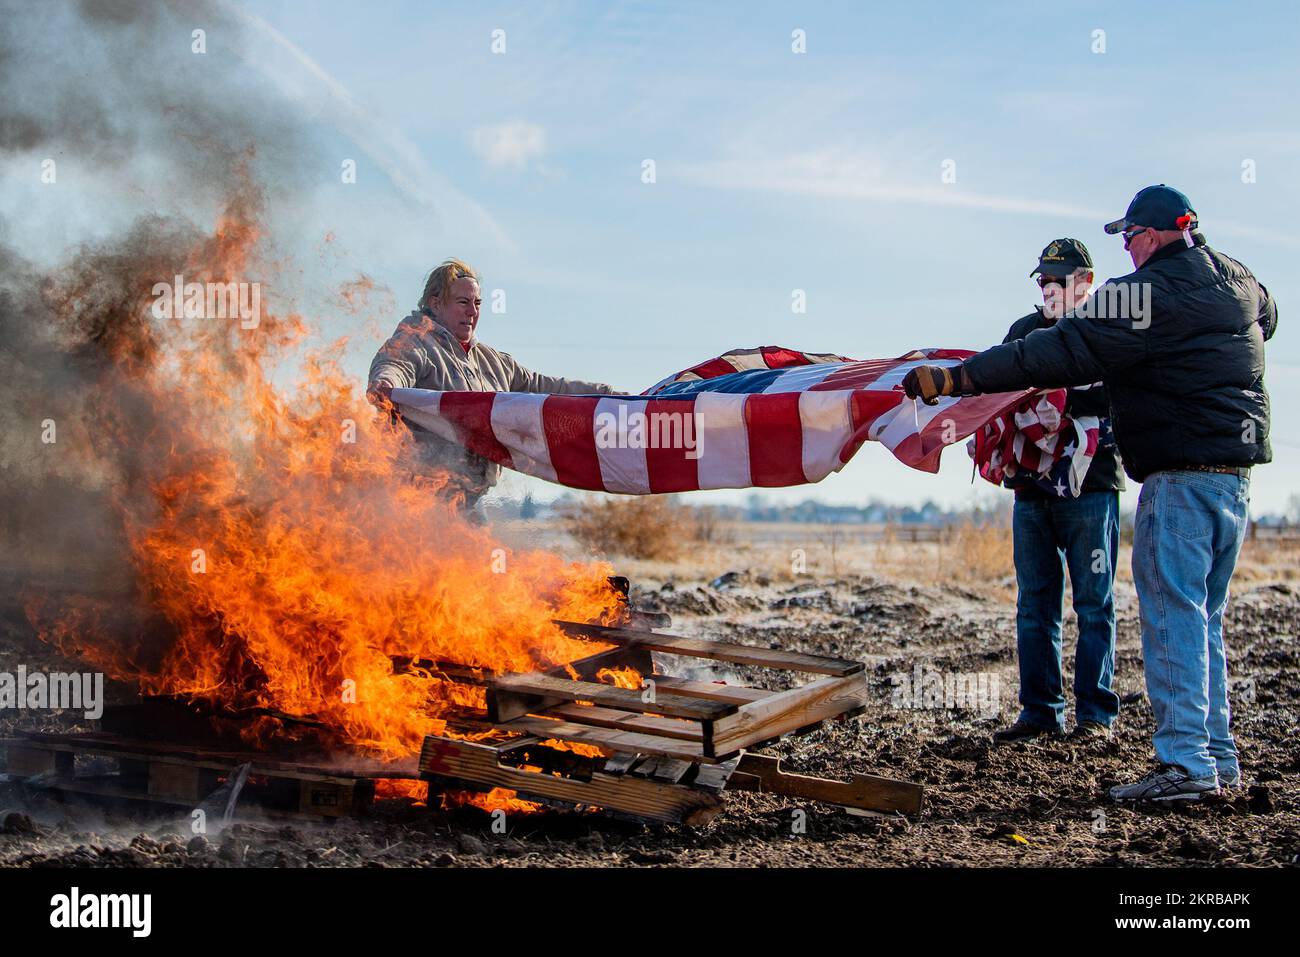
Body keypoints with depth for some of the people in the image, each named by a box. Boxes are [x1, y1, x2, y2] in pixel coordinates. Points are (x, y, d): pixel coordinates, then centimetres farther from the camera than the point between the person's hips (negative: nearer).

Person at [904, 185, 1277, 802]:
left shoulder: (1148, 293, -13)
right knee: (1203, 617, 14)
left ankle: (1184, 761, -6)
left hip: (1180, 478, -8)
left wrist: (957, 377, -20)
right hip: (1236, 472, 9)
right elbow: (1265, 317, 34)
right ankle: (1217, 757, 17)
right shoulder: (1242, 284, 12)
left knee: (1172, 616, -5)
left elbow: (1062, 355, -19)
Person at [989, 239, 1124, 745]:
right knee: (1035, 604, 6)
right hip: (1031, 485, 5)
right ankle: (1041, 710, 11)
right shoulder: (1024, 331, 16)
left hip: (1089, 486, -5)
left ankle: (1095, 712, 6)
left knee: (1093, 603, 0)